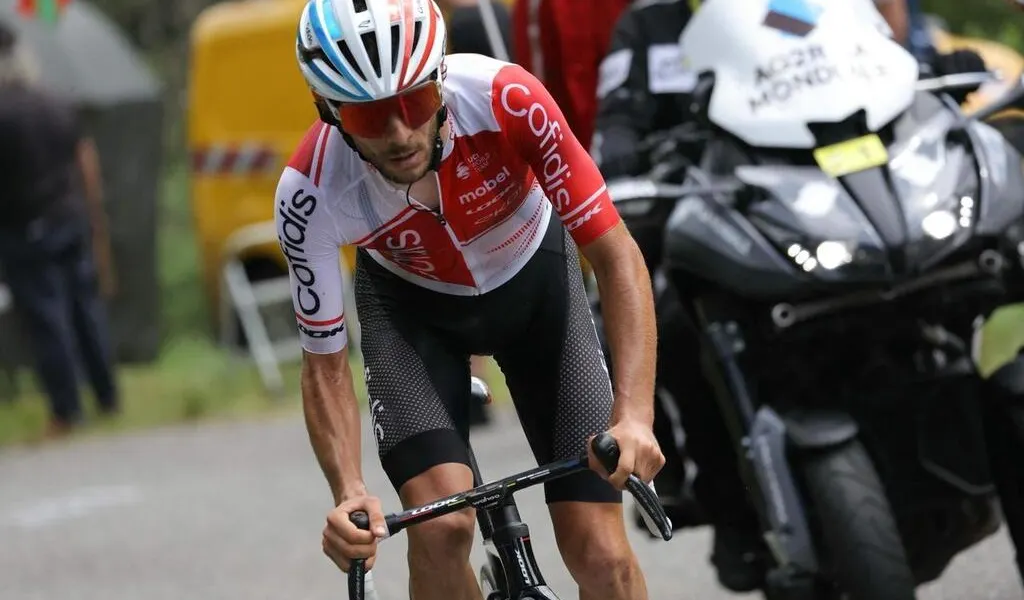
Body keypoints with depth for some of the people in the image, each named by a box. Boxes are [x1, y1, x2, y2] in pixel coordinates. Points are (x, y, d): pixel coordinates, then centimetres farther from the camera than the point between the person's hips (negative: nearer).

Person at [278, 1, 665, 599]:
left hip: (534, 282, 0)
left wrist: (634, 416, -43)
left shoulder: (506, 98, -36)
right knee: (442, 527, -25)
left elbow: (618, 256, -30)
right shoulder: (311, 193, -32)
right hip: (412, 305, 0)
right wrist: (350, 495, -37)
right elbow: (325, 364, -20)